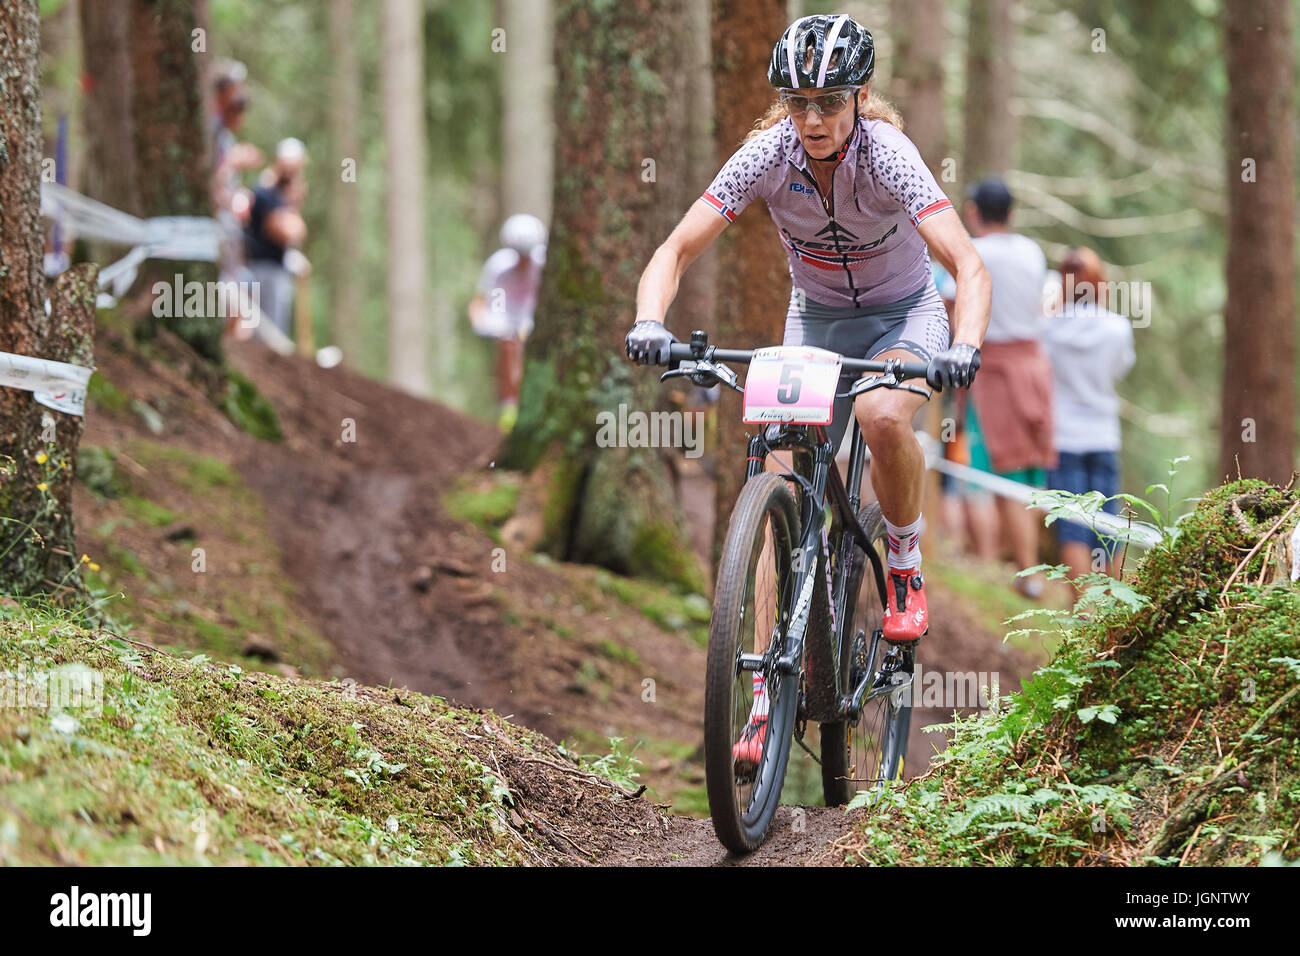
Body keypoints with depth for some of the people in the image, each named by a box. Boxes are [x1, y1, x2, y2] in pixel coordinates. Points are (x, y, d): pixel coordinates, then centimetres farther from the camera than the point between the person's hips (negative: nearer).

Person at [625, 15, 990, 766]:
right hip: (816, 322, 3)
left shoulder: (887, 155, -28)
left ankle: (907, 563, -7)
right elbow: (677, 251, -22)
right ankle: (767, 697, -7)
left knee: (883, 417, -36)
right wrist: (650, 323, -41)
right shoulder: (767, 155, -21)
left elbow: (969, 265, -36)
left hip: (904, 317, -3)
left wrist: (964, 349, -55)